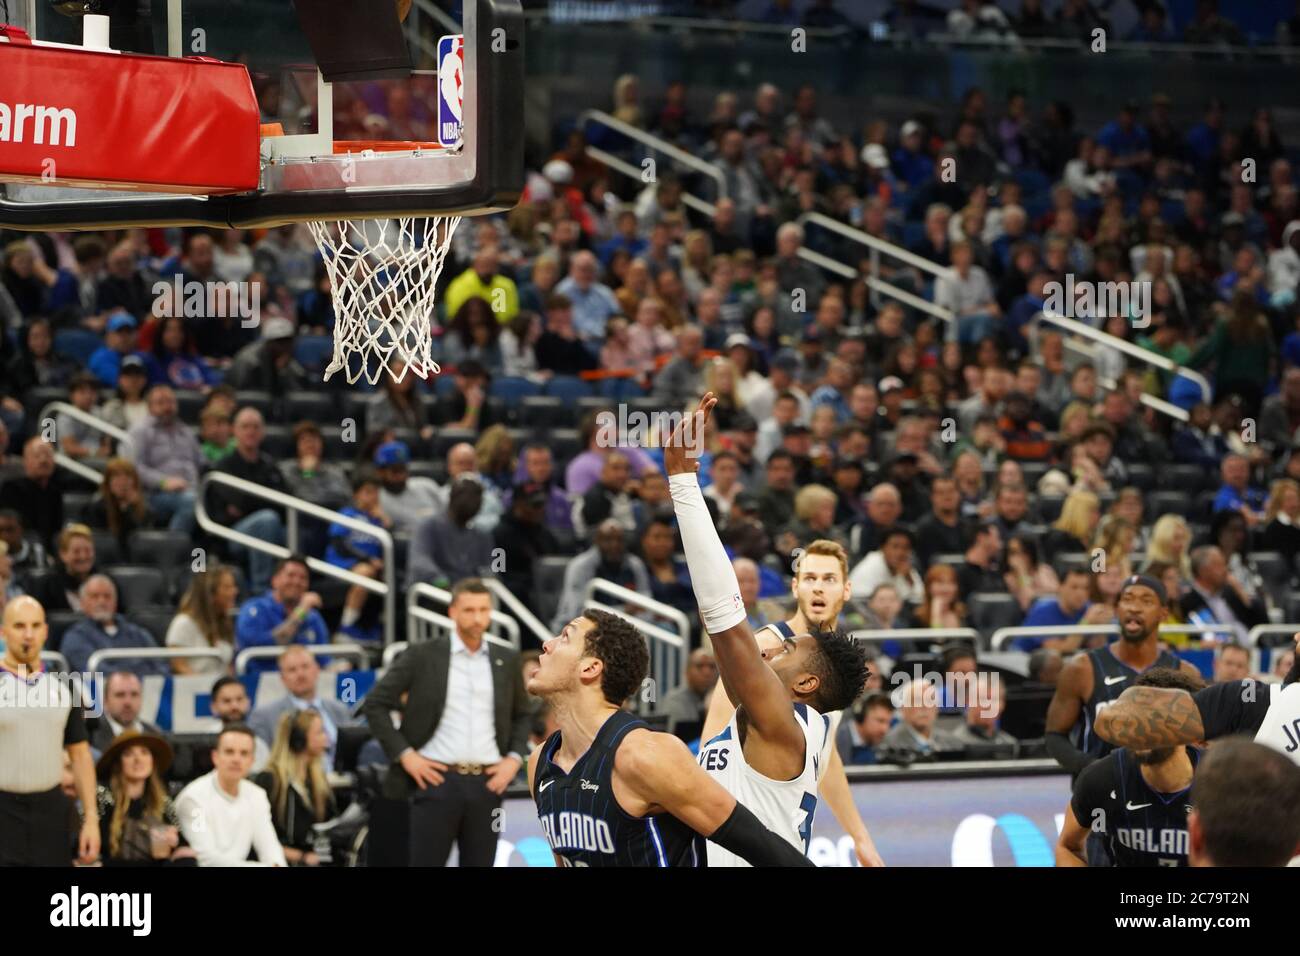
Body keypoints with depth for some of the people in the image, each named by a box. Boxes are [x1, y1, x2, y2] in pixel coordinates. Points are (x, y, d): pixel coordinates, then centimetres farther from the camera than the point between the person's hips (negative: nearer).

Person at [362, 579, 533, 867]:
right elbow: (375, 704, 1)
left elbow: (523, 714, 22)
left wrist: (514, 758, 6)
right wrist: (404, 754, -7)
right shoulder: (423, 656, -1)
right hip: (438, 779, -3)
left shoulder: (506, 660, 10)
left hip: (487, 782, 3)